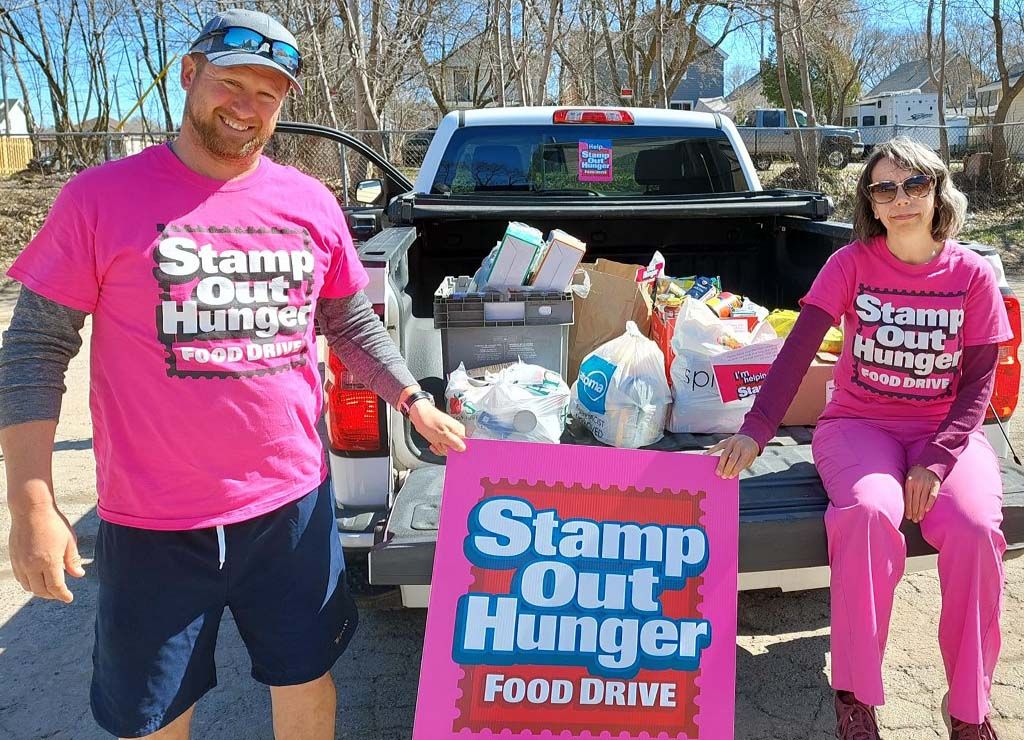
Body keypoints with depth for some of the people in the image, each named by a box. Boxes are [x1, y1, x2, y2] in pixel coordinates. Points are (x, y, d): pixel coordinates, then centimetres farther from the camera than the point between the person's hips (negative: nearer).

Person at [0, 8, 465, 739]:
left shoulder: (312, 204, 2)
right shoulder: (103, 197, -8)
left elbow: (352, 323, 15)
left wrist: (416, 403, 6)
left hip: (295, 504, 3)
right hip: (151, 522, -2)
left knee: (306, 680, 19)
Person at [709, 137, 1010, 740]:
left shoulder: (973, 274, -1)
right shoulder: (852, 264, -4)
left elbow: (979, 382, -1)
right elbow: (798, 351, -14)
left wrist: (936, 462, -16)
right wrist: (755, 431, -28)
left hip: (947, 432, 2)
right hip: (858, 424, -1)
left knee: (975, 529, -28)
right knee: (870, 513, -33)